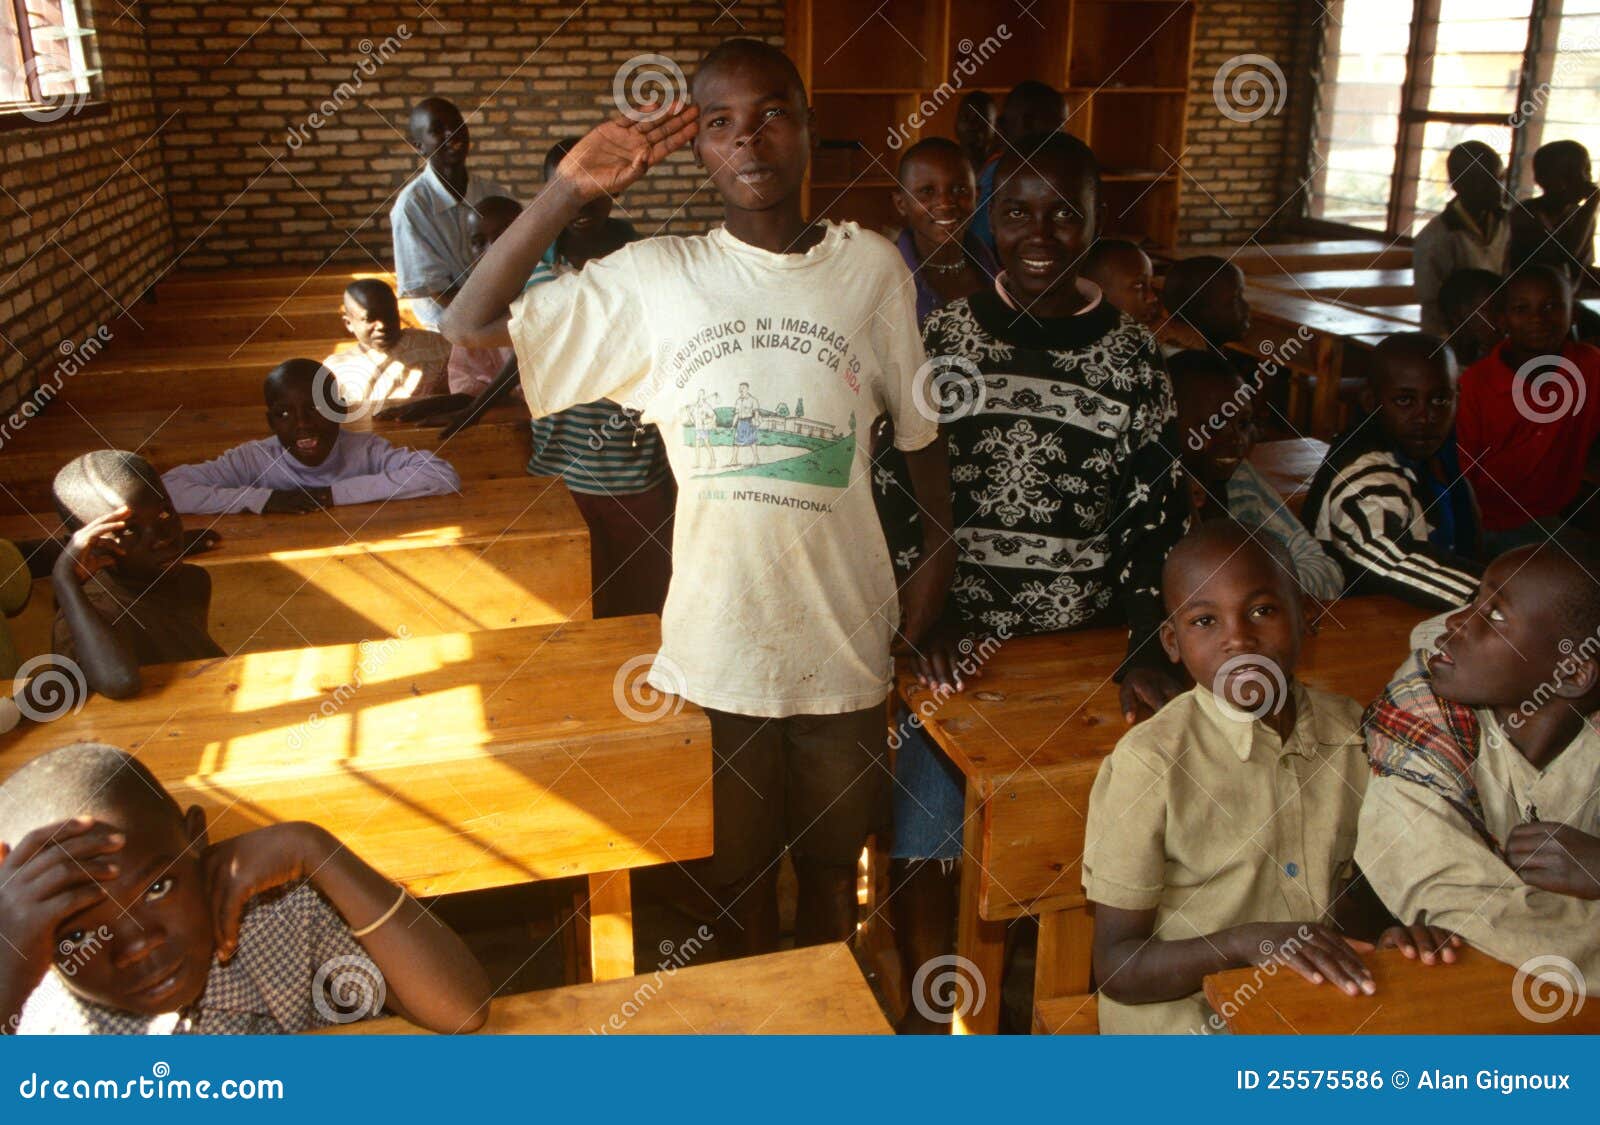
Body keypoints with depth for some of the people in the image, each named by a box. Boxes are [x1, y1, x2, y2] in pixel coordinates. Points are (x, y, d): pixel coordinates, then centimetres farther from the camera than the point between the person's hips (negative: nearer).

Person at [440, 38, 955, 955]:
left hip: (842, 631, 1)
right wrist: (569, 189, -12)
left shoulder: (872, 266, -1)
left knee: (832, 856, 20)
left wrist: (943, 558, 6)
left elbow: (920, 423, 9)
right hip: (716, 633, 0)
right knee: (738, 868, 17)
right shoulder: (657, 277, -4)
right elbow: (471, 326, -6)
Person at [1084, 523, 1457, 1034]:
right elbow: (1117, 968, -12)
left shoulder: (1352, 732, 1)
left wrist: (1396, 926, -3)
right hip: (1184, 1017, -4)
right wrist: (1249, 941, -26)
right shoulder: (1149, 762, -16)